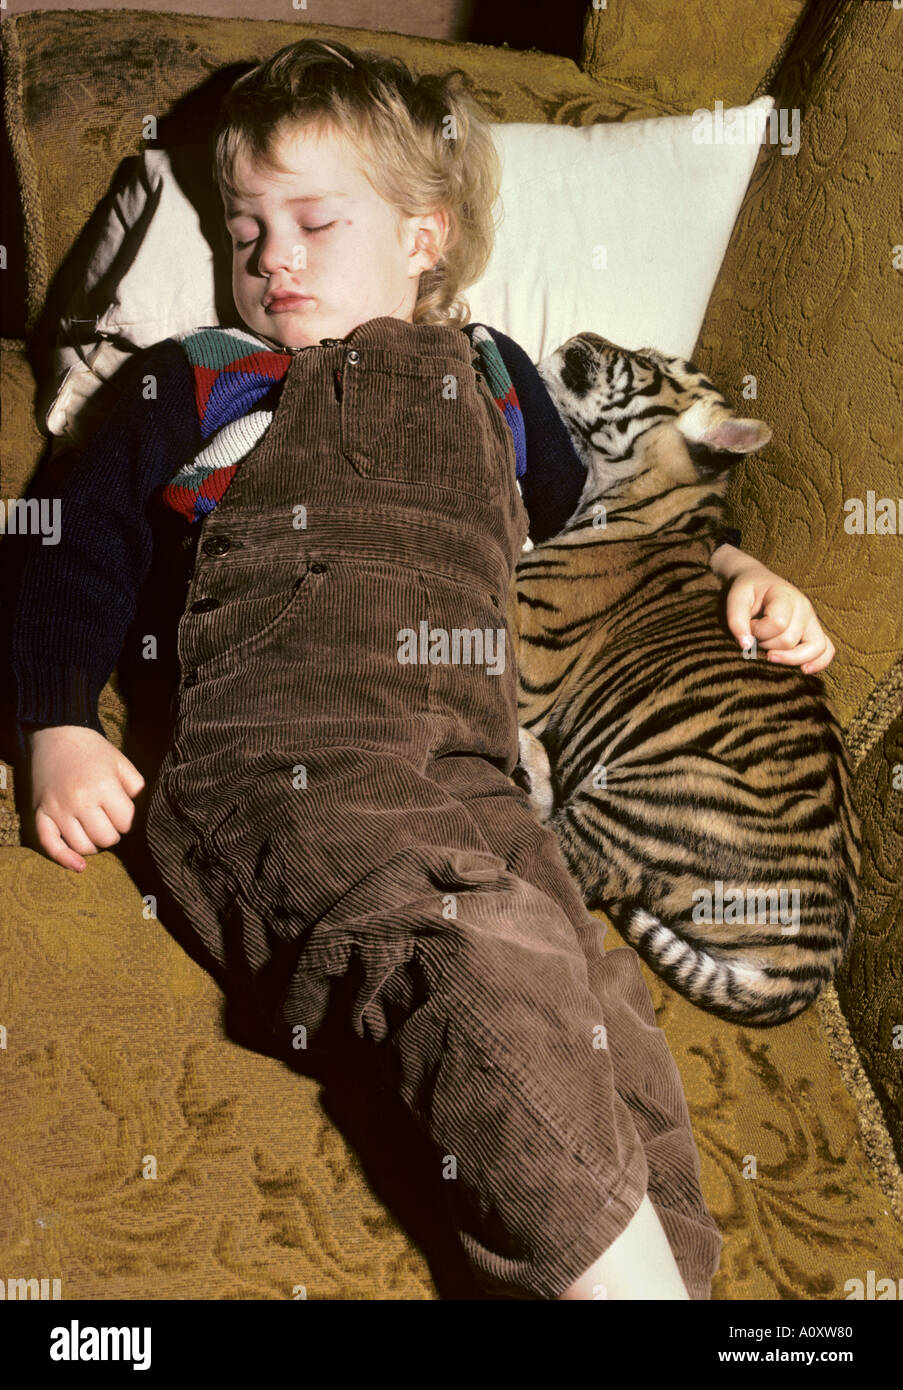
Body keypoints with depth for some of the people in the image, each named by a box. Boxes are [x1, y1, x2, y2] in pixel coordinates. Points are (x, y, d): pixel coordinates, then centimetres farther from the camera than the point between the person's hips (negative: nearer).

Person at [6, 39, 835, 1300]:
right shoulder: (193, 384, 23)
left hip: (472, 791, 3)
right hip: (278, 772, -3)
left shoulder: (490, 382, 30)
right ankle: (622, 1268, -28)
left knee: (614, 1042, -22)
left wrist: (736, 572, 26)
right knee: (492, 978, -33)